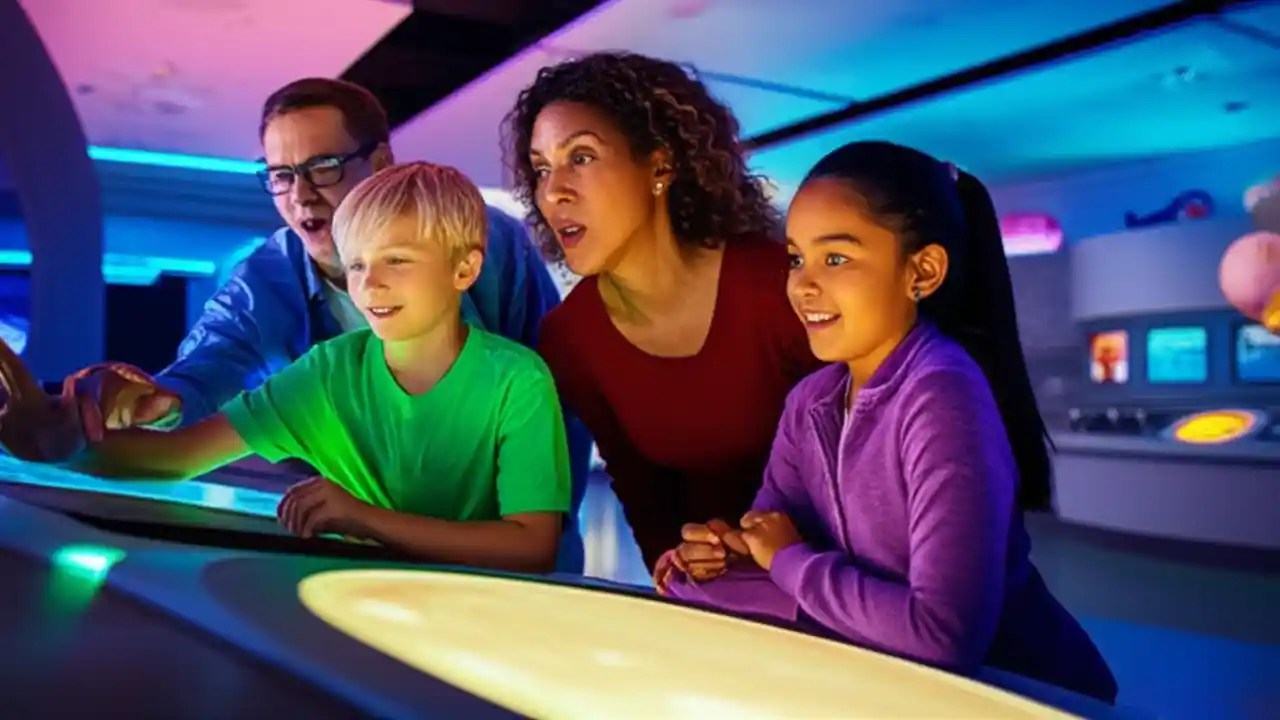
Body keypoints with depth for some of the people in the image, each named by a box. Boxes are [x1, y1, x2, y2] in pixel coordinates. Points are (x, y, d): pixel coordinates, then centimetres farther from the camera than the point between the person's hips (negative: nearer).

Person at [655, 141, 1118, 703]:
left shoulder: (942, 394, -25)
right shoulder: (810, 402, -2)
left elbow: (945, 633, -31)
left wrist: (792, 560, -19)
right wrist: (725, 556, -20)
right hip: (896, 681, 6)